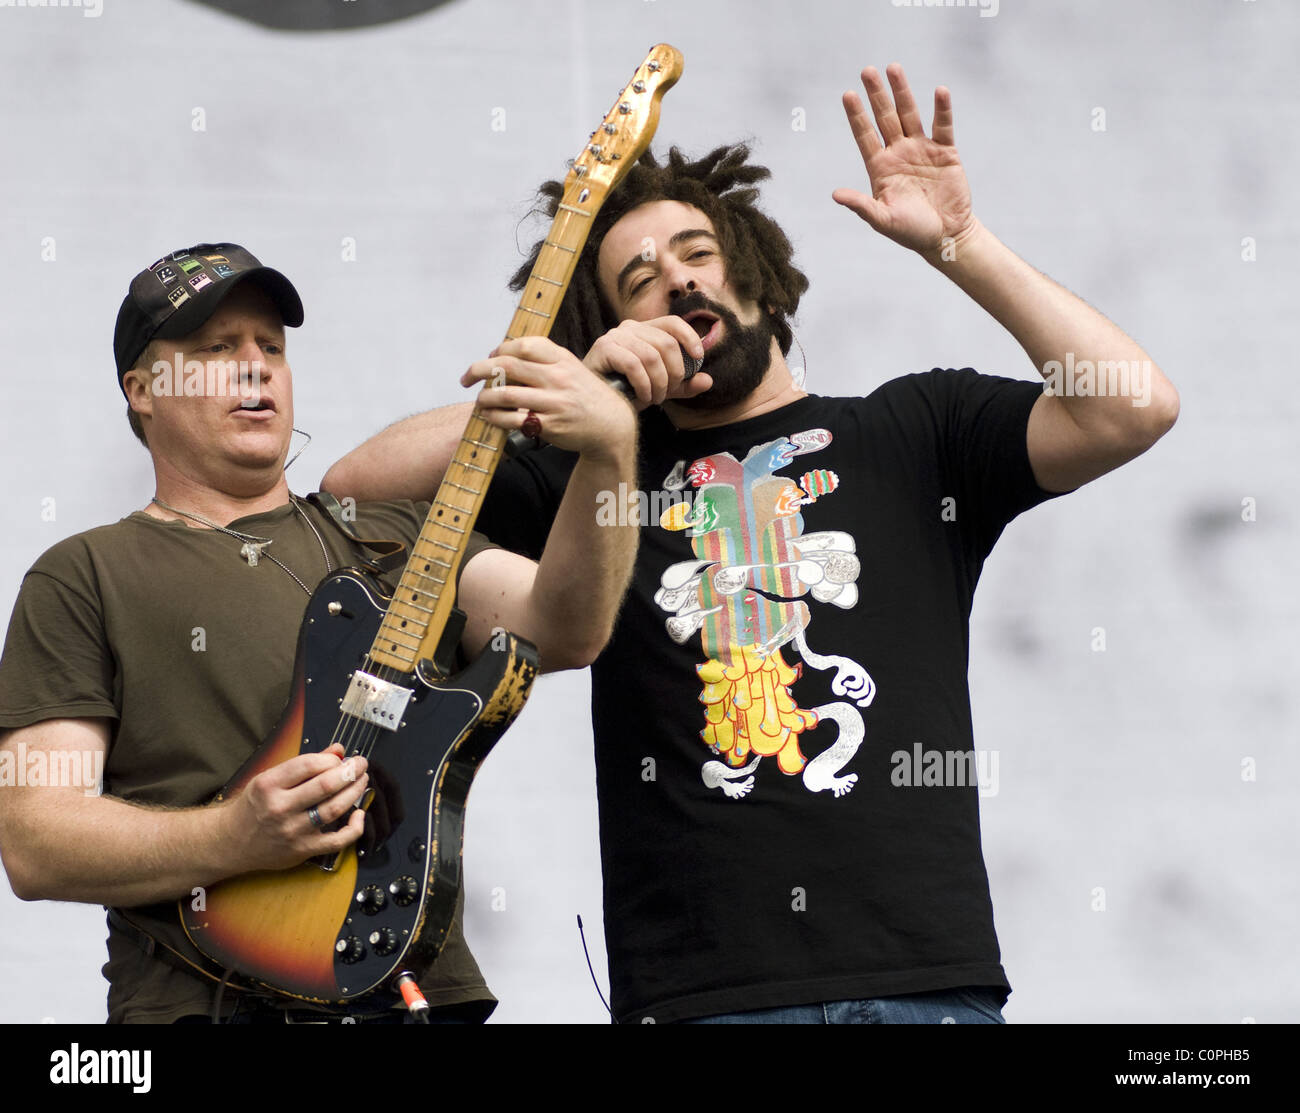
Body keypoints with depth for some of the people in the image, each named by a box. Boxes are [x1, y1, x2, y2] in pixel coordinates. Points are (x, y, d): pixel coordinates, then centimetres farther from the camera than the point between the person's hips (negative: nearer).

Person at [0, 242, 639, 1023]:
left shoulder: (389, 540, 19)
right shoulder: (85, 579, 8)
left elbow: (564, 631, 2)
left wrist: (610, 457, -14)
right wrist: (235, 839, -15)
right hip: (202, 1002, -4)